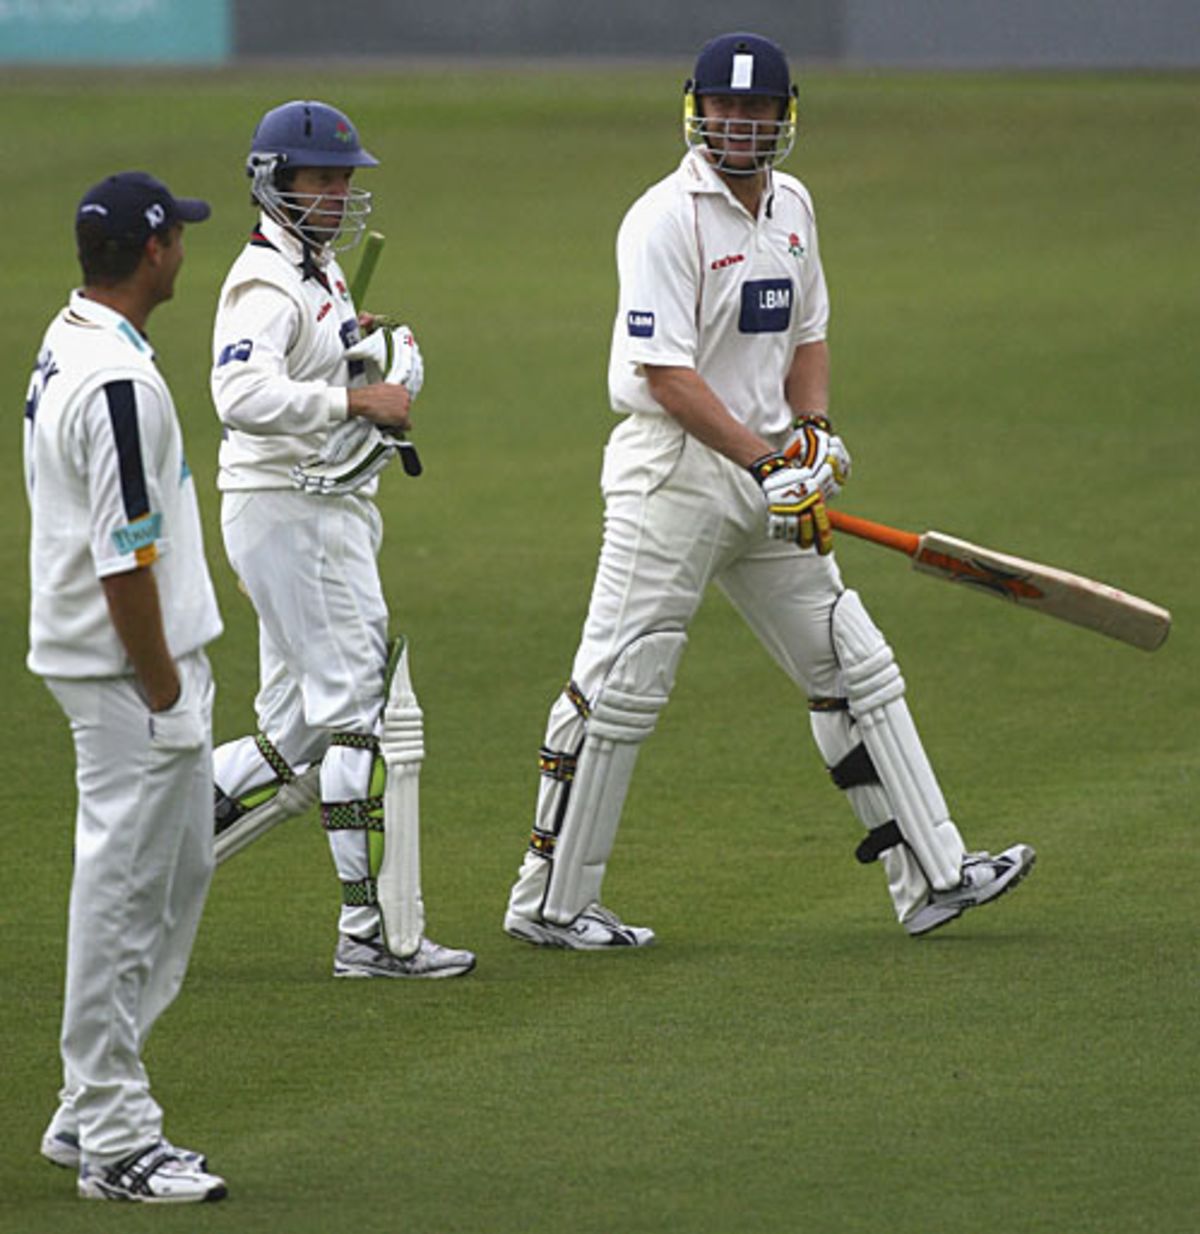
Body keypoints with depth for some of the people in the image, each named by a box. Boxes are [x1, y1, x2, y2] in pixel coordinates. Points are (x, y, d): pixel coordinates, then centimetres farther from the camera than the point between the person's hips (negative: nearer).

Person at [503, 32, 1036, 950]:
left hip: (764, 471, 8)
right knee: (621, 690, -6)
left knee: (854, 668, 7)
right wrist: (764, 458, -22)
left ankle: (933, 876, 10)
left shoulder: (791, 206, 11)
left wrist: (815, 428, 2)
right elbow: (666, 374, -19)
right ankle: (550, 902, 3)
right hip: (671, 471, -8)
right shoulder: (666, 219, -14)